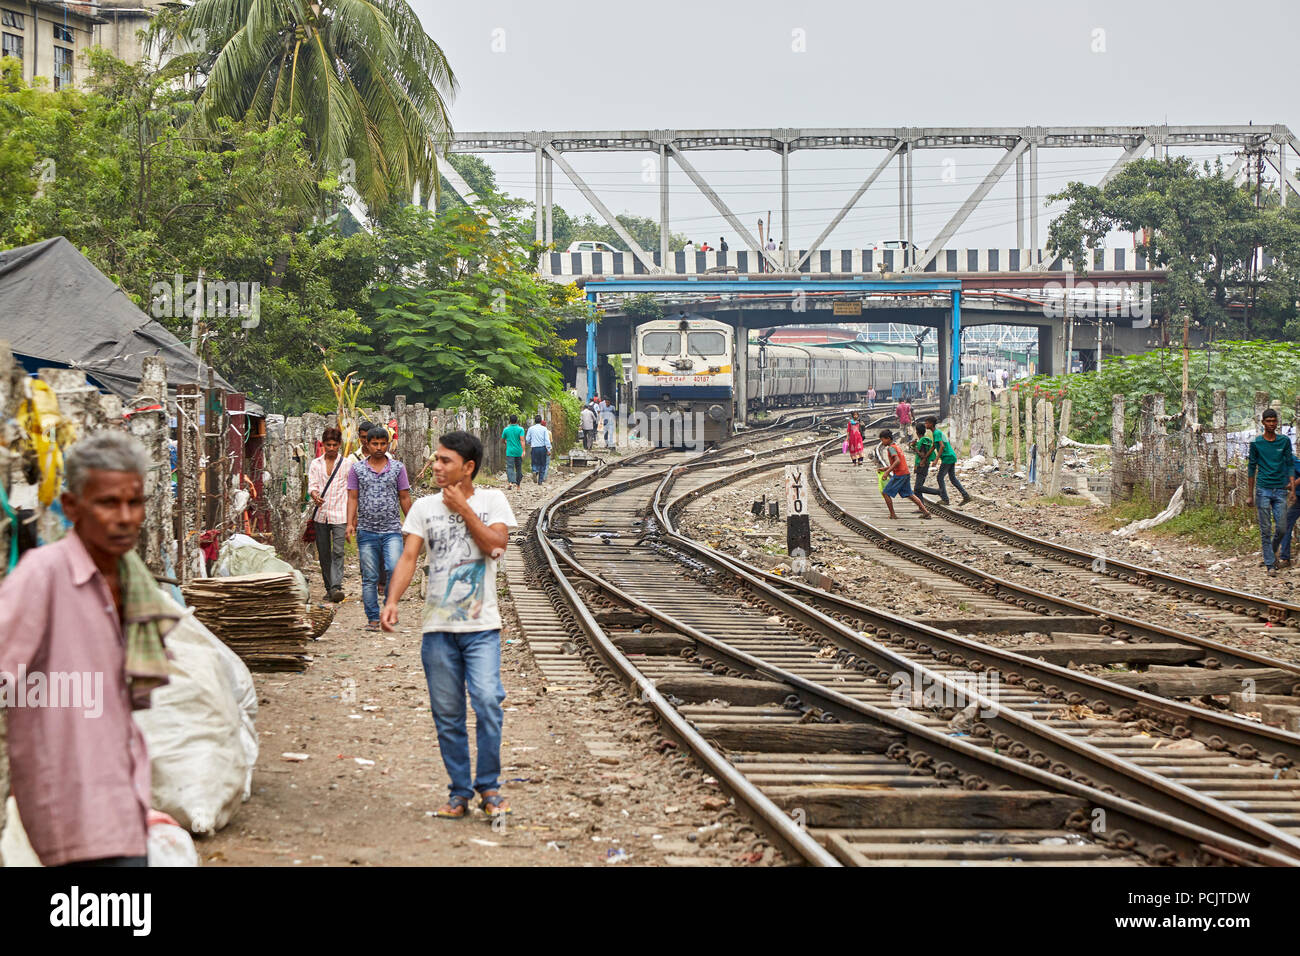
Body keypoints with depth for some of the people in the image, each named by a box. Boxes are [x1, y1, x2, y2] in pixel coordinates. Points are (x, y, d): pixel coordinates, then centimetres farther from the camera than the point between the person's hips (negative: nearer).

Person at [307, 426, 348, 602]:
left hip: (339, 515, -3)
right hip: (321, 515, 3)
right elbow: (312, 485, 1)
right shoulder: (315, 464, 10)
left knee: (338, 552, -15)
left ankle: (336, 586, -22)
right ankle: (329, 587, 16)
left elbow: (350, 492, 6)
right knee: (324, 553, 6)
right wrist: (315, 496, -23)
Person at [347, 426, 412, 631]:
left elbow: (404, 498, 11)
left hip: (392, 530, -1)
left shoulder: (398, 468, 7)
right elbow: (352, 498, 5)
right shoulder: (357, 469, 7)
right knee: (369, 578, 2)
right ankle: (373, 618, 9)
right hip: (367, 530, 1)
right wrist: (350, 523, -6)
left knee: (395, 569, -18)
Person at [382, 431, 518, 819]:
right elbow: (409, 557, -2)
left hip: (481, 626, -2)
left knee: (488, 701, -16)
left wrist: (463, 508, -9)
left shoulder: (492, 501, 5)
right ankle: (459, 792, 15)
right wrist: (392, 601, -16)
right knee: (447, 714, 4)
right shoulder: (425, 507, 8)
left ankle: (488, 786, -2)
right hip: (437, 627, 2)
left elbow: (495, 545, -10)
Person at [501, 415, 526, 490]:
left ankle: (511, 481, -31)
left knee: (510, 467, -7)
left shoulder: (506, 429, 3)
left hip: (510, 452, 0)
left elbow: (502, 440, 14)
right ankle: (517, 485, 18)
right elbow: (522, 440, -13)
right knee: (518, 468, 12)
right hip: (518, 452, 0)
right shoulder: (520, 429, -3)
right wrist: (523, 451, -16)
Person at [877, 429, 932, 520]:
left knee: (885, 493, -1)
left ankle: (892, 514, 1)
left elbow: (897, 461, -24)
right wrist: (885, 468, 23)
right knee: (909, 495, 15)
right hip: (906, 474, 9)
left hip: (899, 475, -9)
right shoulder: (896, 447, 17)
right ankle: (925, 511, 12)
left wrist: (887, 471, -23)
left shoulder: (891, 448, -11)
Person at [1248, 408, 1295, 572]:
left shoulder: (1285, 441, 6)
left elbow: (1290, 463, 12)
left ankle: (1272, 552, 26)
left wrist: (1292, 483, -3)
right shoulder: (1256, 443, 1)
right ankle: (1270, 563, 4)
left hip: (1280, 490, 2)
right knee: (1265, 529, -2)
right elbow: (1251, 468, 7)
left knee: (1282, 527, -1)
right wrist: (1251, 495, 7)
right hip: (1262, 490, -2)